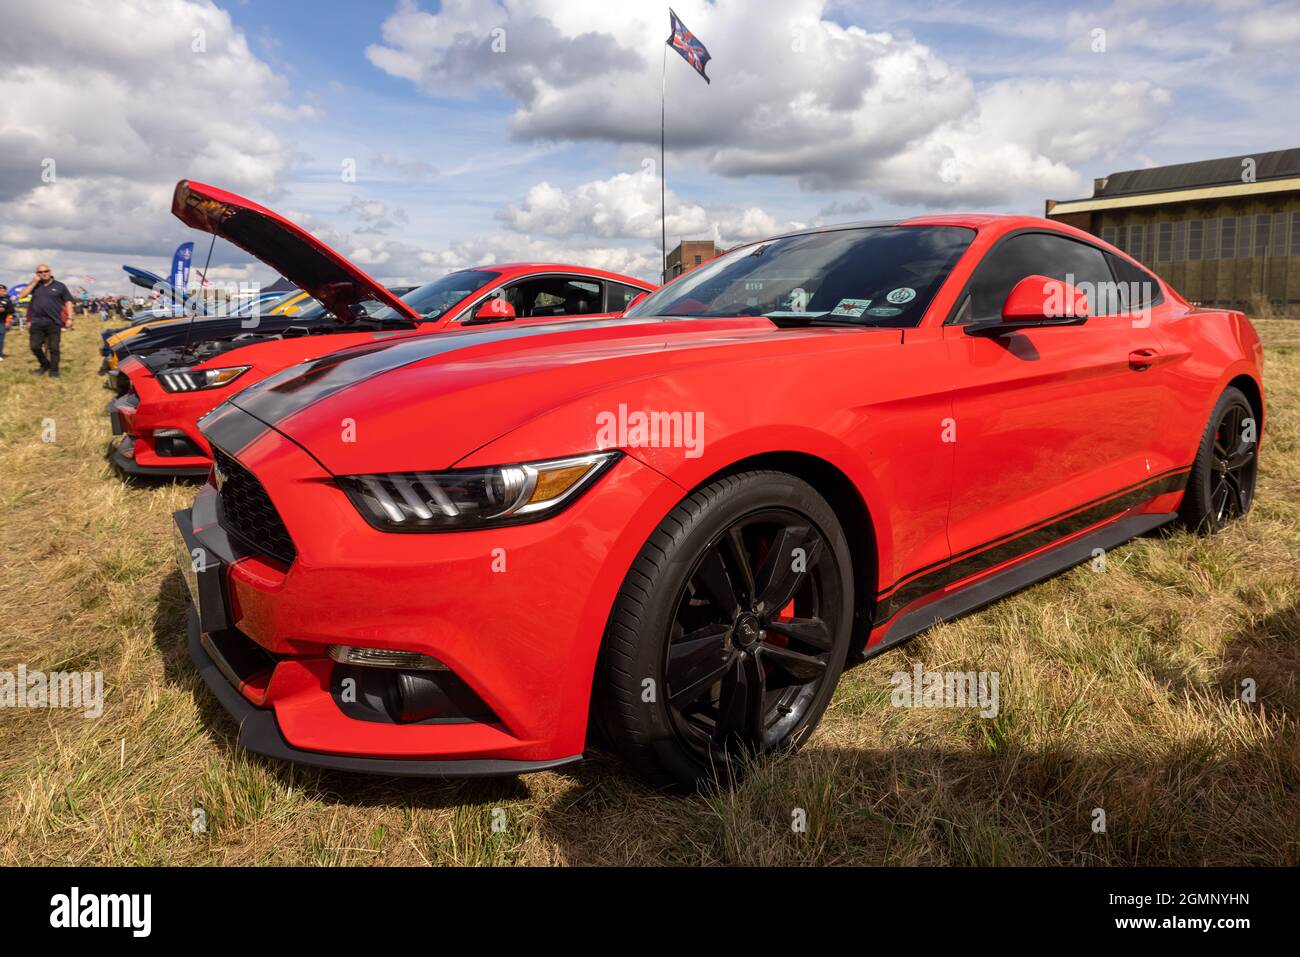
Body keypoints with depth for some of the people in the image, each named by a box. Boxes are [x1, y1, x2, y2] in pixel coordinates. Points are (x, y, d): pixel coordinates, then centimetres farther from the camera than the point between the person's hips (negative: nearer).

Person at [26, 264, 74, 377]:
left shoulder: (59, 286, 6)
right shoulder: (35, 286, 11)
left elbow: (68, 302, 5)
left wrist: (69, 318, -4)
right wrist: (34, 282, -5)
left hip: (54, 323, -3)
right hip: (37, 322, 3)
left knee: (53, 348, 0)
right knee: (35, 347, 2)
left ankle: (53, 370, 9)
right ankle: (45, 365, 23)